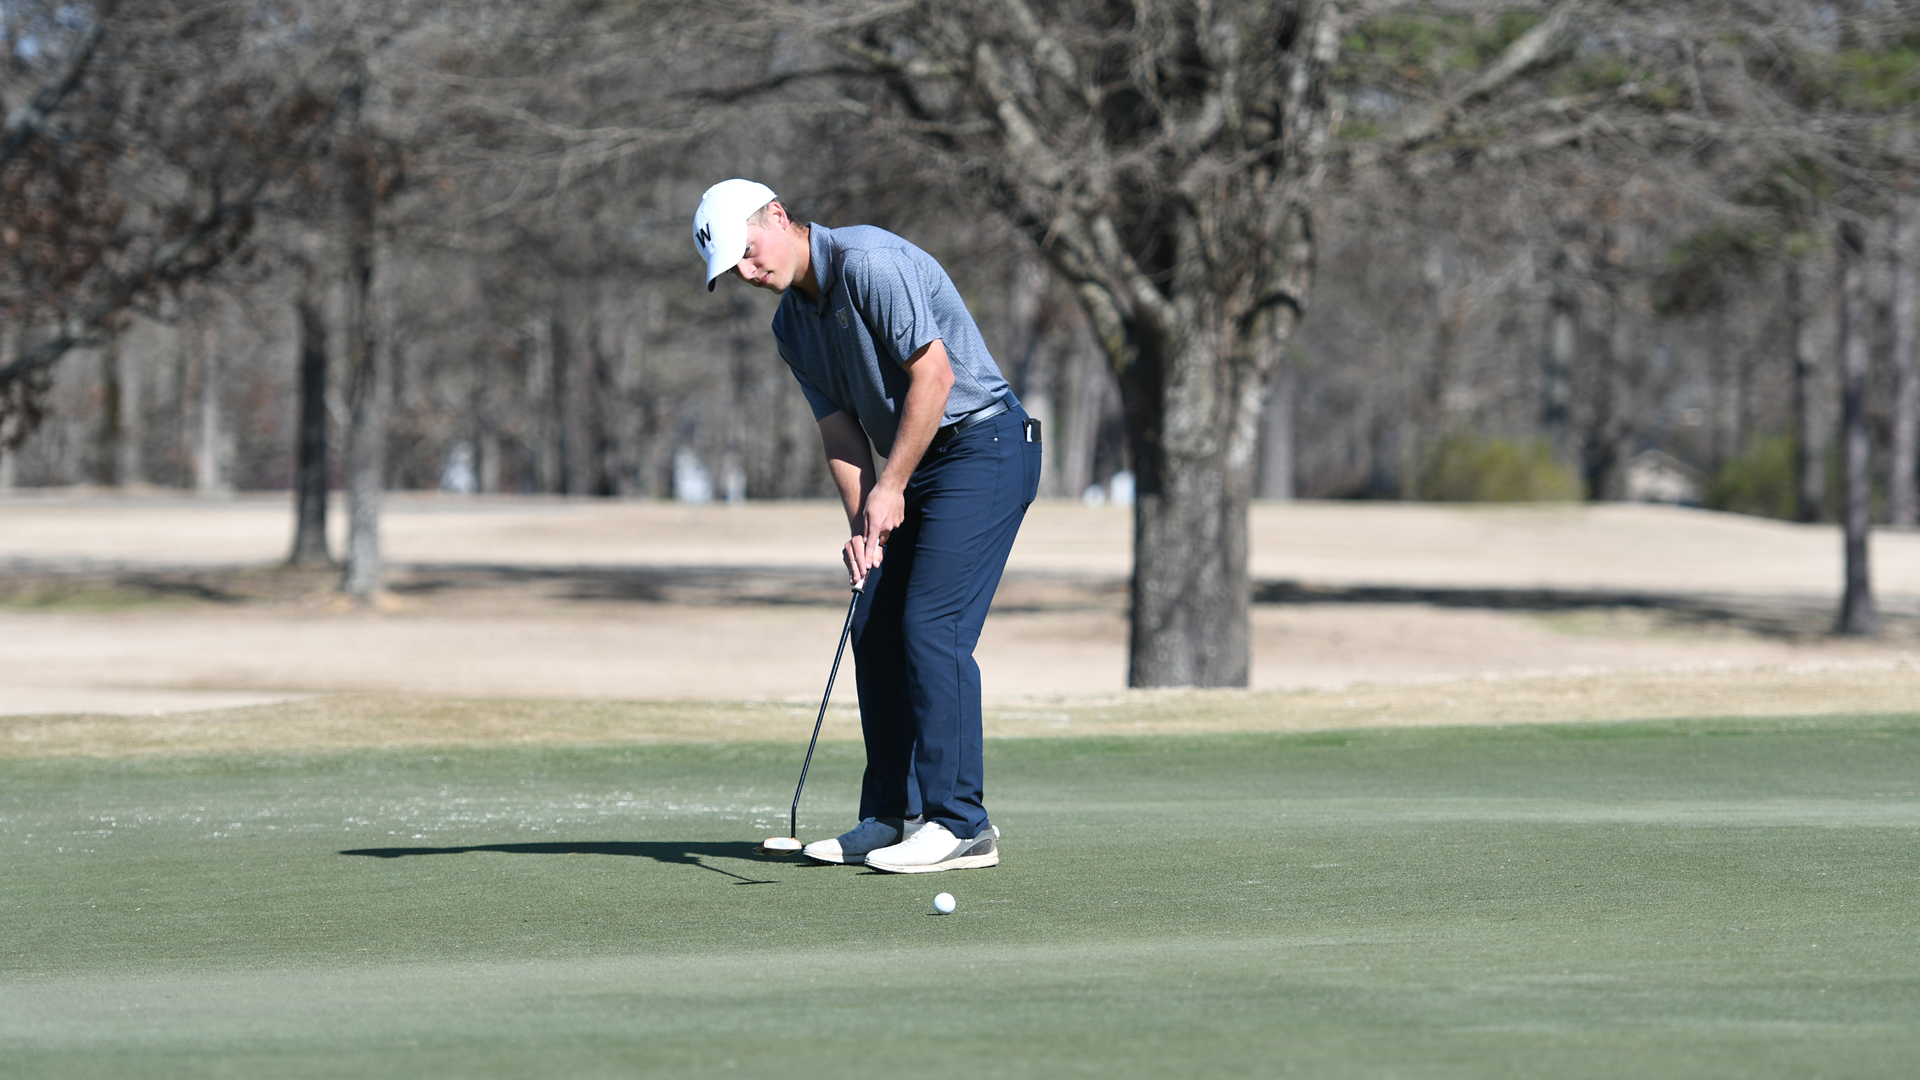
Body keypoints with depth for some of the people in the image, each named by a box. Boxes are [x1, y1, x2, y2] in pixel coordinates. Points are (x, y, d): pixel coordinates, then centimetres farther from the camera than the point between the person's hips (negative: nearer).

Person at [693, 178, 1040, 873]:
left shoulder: (870, 262, -18)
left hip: (982, 445, -9)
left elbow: (934, 374, -21)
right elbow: (841, 430, 9)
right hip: (914, 468, 9)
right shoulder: (792, 326, 10)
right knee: (875, 629, 6)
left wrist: (890, 488, -16)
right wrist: (861, 524, -7)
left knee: (930, 626, -15)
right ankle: (893, 815, 12)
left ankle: (960, 824, -14)